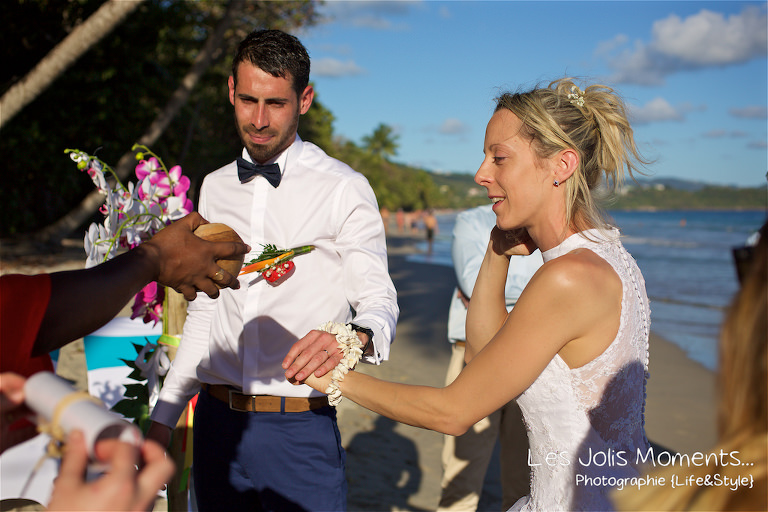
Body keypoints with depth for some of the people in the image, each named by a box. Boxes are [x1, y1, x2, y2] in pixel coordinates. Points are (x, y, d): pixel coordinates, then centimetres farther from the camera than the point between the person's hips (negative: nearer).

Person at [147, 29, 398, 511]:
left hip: (300, 429, -4)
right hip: (216, 419, 5)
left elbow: (379, 300, -10)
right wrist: (164, 415, 13)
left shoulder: (344, 189, -7)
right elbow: (204, 311, 15)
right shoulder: (215, 188, 10)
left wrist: (353, 339, -34)